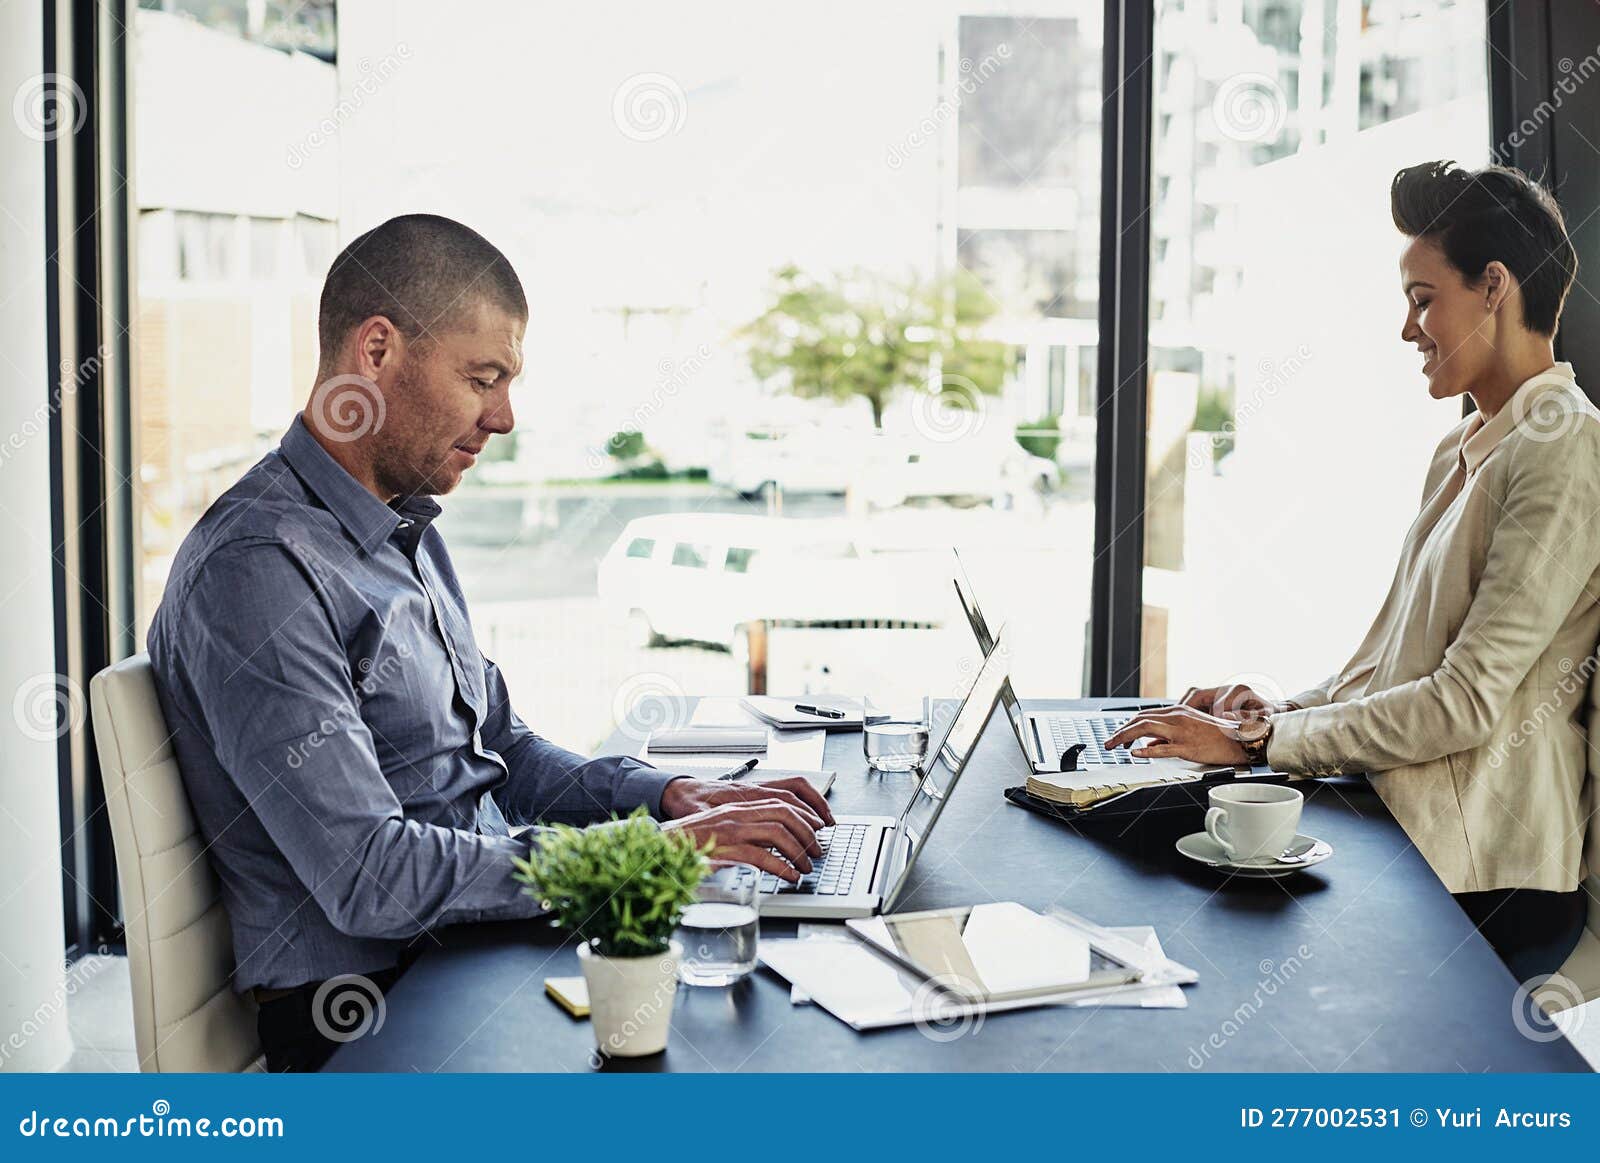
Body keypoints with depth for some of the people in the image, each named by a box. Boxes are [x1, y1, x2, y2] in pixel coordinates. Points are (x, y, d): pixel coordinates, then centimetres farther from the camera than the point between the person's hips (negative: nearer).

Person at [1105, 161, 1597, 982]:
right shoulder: (1459, 452, 18)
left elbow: (1467, 702, -18)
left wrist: (1259, 743, -14)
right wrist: (1283, 709, 5)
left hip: (1480, 884, -8)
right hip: (1401, 836, 8)